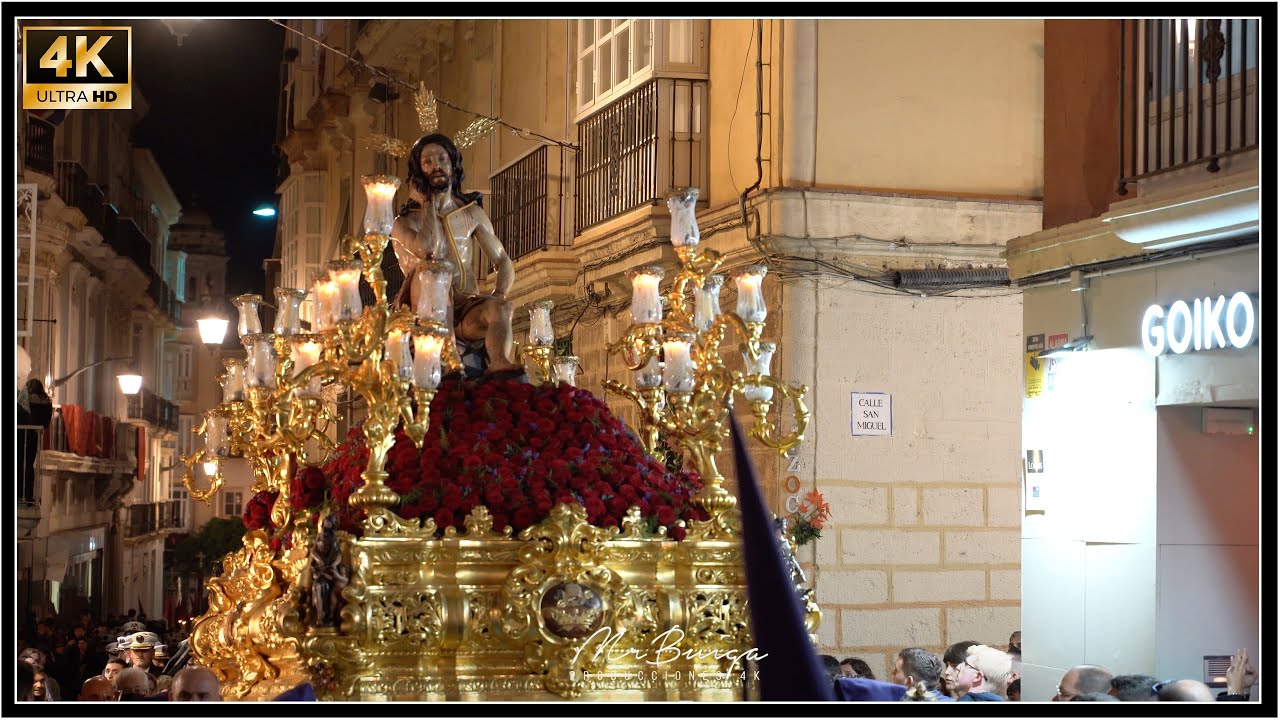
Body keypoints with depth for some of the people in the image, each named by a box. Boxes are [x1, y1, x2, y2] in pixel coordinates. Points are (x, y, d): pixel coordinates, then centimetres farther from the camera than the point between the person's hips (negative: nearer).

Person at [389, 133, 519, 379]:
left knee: (501, 308, -32)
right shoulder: (404, 222, 6)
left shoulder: (472, 213, 17)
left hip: (468, 308, 2)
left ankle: (498, 363, -62)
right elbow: (427, 250, -17)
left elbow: (504, 263, 15)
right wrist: (427, 203, 0)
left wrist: (498, 296, -8)